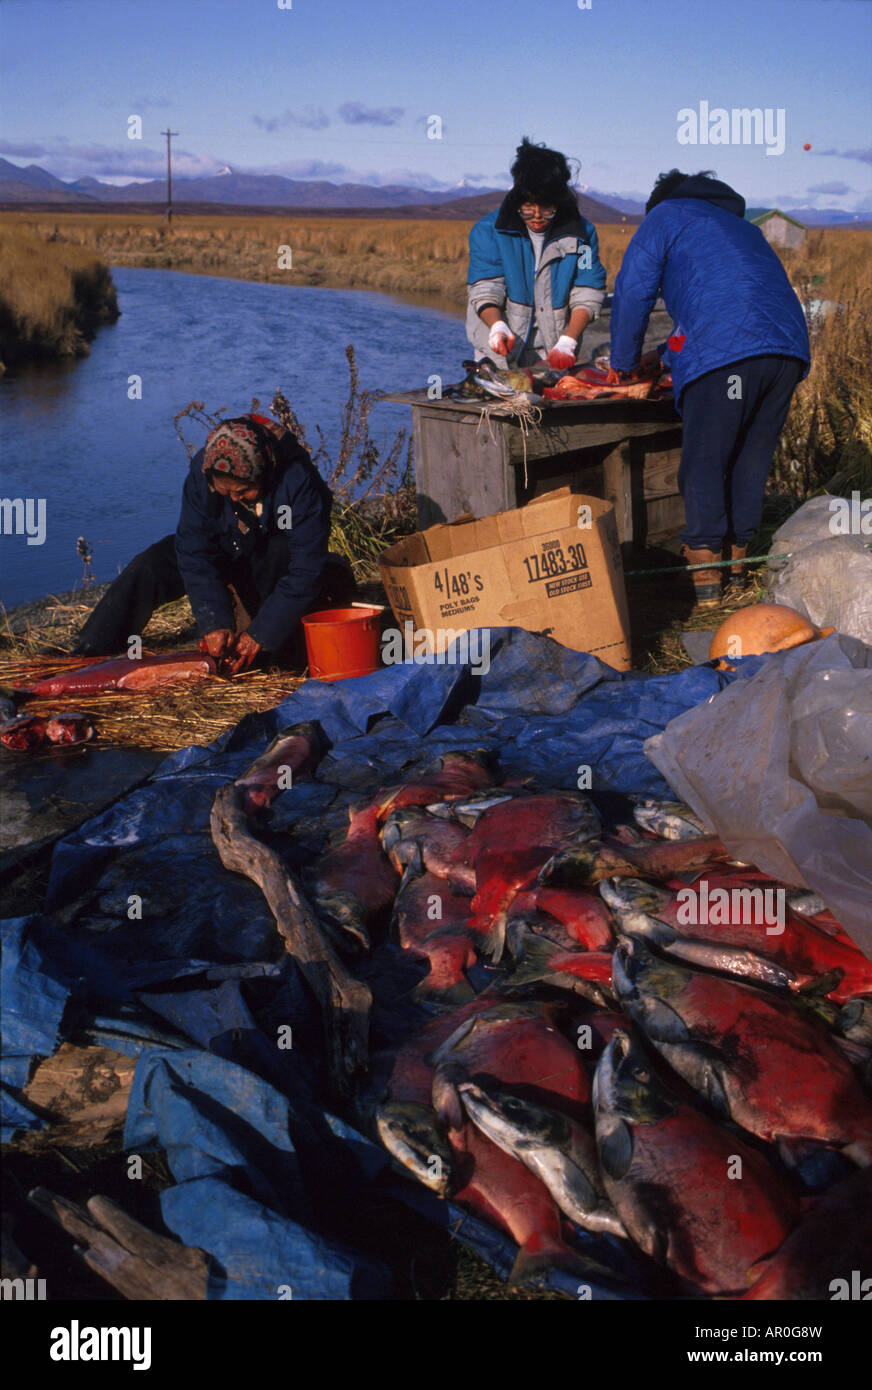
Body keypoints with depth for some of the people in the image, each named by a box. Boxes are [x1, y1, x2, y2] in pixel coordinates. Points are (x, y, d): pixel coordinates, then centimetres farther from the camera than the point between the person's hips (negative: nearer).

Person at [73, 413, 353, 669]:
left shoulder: (299, 480, -34)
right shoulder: (202, 471, -24)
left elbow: (307, 567, -34)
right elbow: (195, 552, -21)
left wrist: (261, 634, -37)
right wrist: (215, 623, -31)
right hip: (228, 551, 3)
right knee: (152, 565, -18)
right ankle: (86, 655, -11)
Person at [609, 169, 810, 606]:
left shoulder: (667, 216, 17)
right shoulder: (743, 226, 37)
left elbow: (632, 292, 10)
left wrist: (624, 363, 21)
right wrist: (667, 355, 45)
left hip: (725, 353, -6)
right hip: (789, 350, 7)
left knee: (703, 467, 1)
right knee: (750, 463, 15)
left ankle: (705, 578, 0)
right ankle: (735, 563, 22)